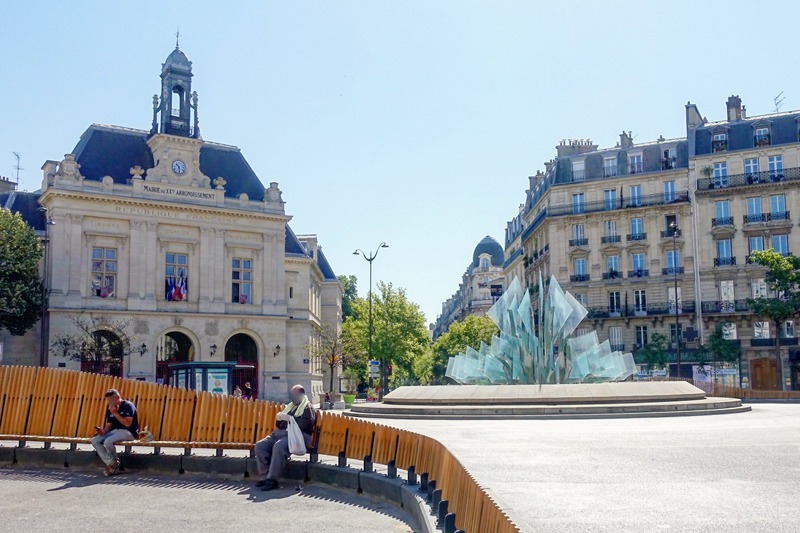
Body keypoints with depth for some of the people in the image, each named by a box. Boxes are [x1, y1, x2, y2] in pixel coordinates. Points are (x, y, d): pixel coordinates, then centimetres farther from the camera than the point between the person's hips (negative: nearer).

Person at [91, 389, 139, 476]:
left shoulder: (128, 406, -11)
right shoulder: (110, 409, 11)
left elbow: (128, 424, -20)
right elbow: (108, 426, 14)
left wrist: (115, 413, -20)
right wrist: (104, 430, -10)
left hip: (128, 432, -8)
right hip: (115, 431, 8)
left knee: (108, 441, -30)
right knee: (95, 441, -9)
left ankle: (115, 462, -2)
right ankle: (110, 464, -13)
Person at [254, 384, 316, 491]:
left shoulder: (308, 407, 7)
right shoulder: (290, 406, 31)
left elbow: (306, 424, -11)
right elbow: (279, 424, 30)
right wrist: (280, 417, 7)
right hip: (281, 433, 8)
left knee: (279, 446, -37)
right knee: (260, 445, -14)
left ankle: (272, 479, -34)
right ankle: (265, 476, -15)